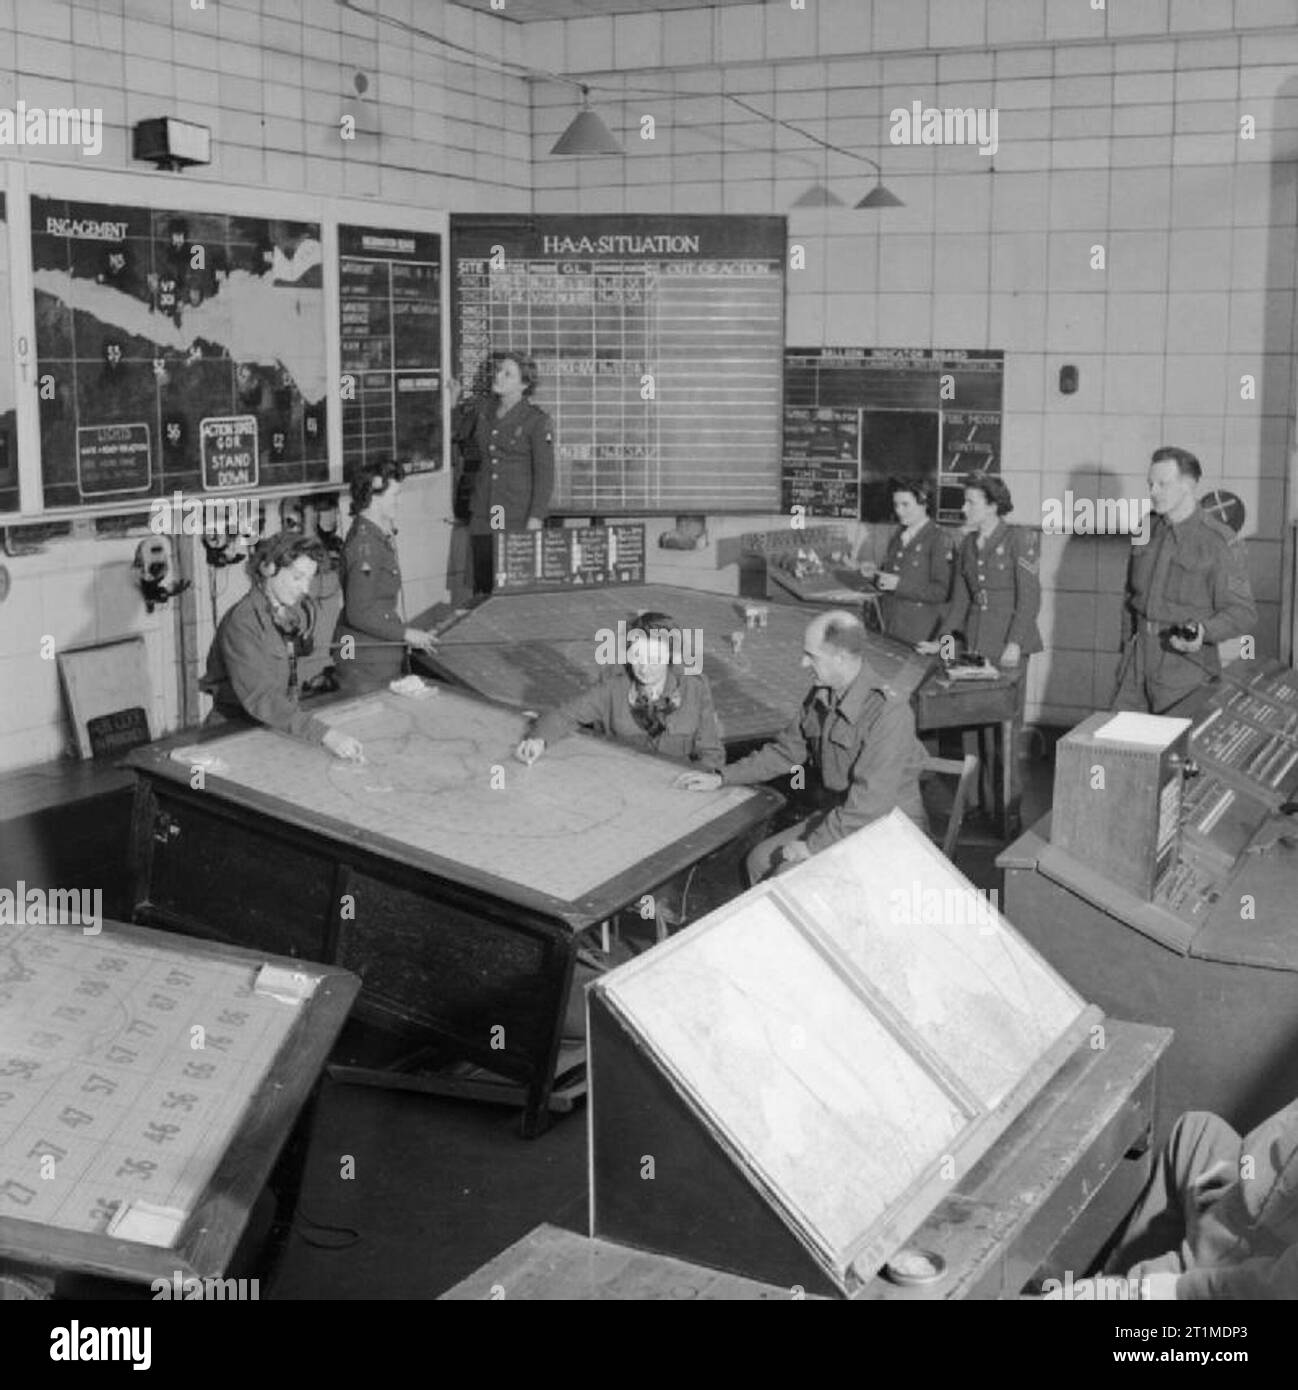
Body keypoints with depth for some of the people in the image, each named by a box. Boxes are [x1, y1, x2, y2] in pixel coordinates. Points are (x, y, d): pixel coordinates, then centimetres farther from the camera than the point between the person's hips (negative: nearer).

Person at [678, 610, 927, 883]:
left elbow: (871, 800, -29)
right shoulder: (820, 697, 3)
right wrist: (722, 778, 11)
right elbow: (787, 751, 17)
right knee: (761, 860, 3)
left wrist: (814, 845, -25)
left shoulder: (889, 712, -25)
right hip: (841, 818, 9)